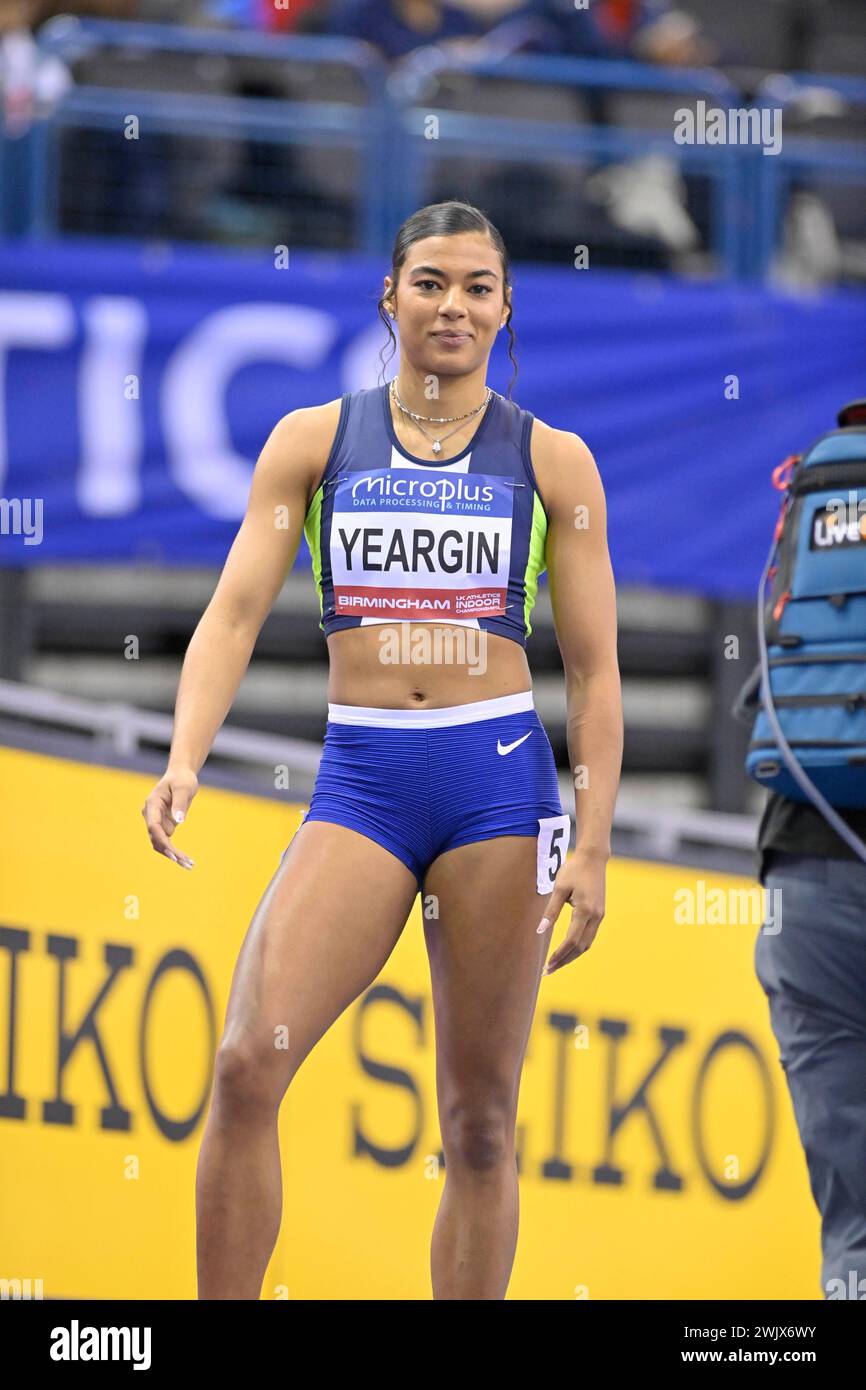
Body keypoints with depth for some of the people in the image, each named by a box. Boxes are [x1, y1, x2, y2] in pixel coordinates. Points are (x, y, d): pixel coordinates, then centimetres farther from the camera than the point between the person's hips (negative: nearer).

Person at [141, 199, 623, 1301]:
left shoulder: (551, 461, 8)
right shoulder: (313, 442, 9)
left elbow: (594, 669, 7)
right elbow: (235, 611, 2)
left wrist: (593, 844, -1)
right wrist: (184, 762, -14)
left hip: (500, 776, 0)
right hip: (358, 783, 0)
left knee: (480, 1121, 1)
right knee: (246, 1066, -18)